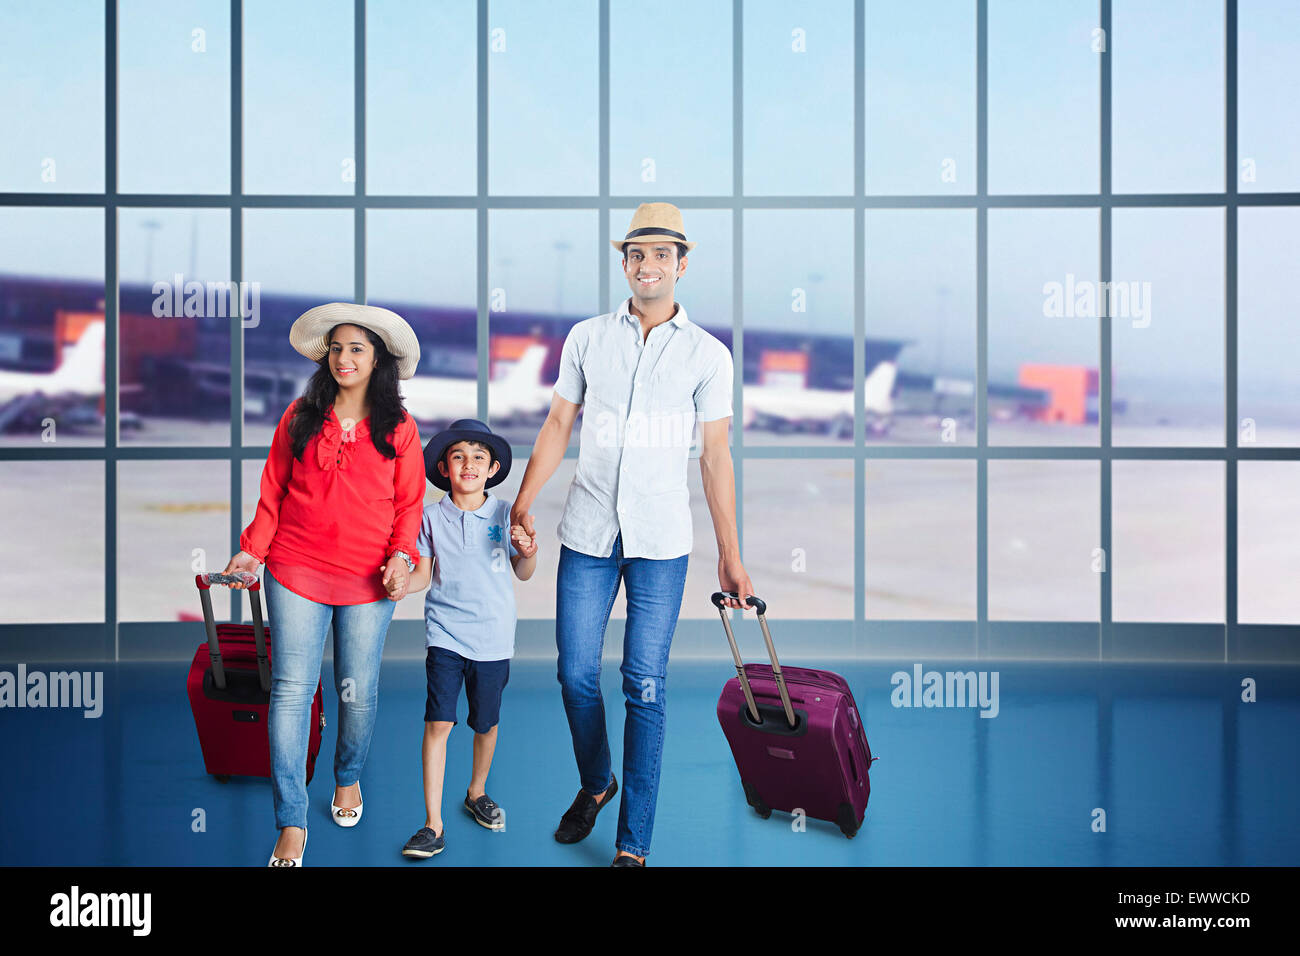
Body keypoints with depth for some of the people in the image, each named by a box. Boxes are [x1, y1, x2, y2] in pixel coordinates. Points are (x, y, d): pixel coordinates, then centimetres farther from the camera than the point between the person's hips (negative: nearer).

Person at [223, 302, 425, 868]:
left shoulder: (399, 428, 5)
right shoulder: (300, 417, 7)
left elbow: (410, 501, 6)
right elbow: (273, 490, 10)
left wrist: (401, 556, -8)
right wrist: (252, 550, 2)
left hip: (368, 580, 0)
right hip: (296, 572, 0)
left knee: (358, 691, 8)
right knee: (291, 690, -5)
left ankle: (348, 778, 38)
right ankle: (291, 823, 1)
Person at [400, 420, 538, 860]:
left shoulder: (505, 514, 0)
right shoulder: (432, 518, 1)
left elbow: (523, 574, 7)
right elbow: (423, 576, 5)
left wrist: (528, 553, -14)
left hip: (492, 637, 1)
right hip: (446, 634, -1)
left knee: (486, 723, 12)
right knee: (438, 722, -8)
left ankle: (477, 792, 40)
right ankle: (433, 824, -3)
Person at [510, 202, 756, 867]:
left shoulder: (708, 354, 3)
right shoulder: (586, 338, 7)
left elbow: (715, 457, 5)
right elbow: (557, 426, 11)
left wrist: (730, 555, 3)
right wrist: (519, 507, 4)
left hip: (661, 543, -2)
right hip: (587, 534, 2)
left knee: (644, 686, -2)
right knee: (575, 674, 5)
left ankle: (634, 842, 6)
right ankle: (595, 785, 33)